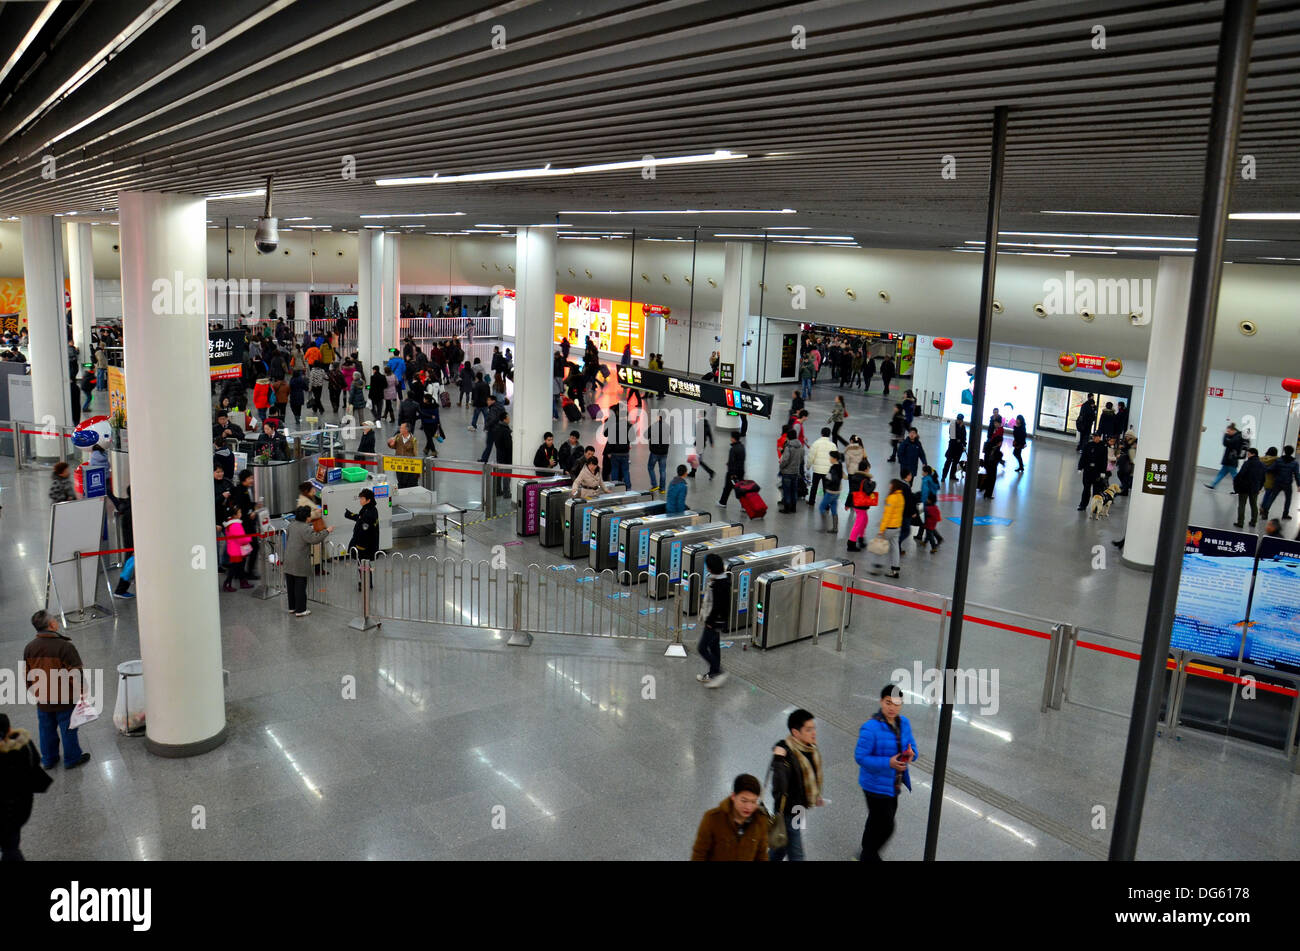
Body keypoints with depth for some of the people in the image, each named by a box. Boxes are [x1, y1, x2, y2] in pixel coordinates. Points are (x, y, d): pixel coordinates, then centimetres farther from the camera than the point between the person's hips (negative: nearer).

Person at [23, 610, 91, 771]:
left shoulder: (29, 648, -6)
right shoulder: (65, 646, -24)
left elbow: (27, 675, 6)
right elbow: (77, 674, -20)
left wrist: (34, 692, 21)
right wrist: (83, 691, -5)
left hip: (42, 702, 5)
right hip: (65, 700, -5)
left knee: (46, 731, 21)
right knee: (68, 730, 12)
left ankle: (48, 760, 36)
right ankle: (72, 759, 26)